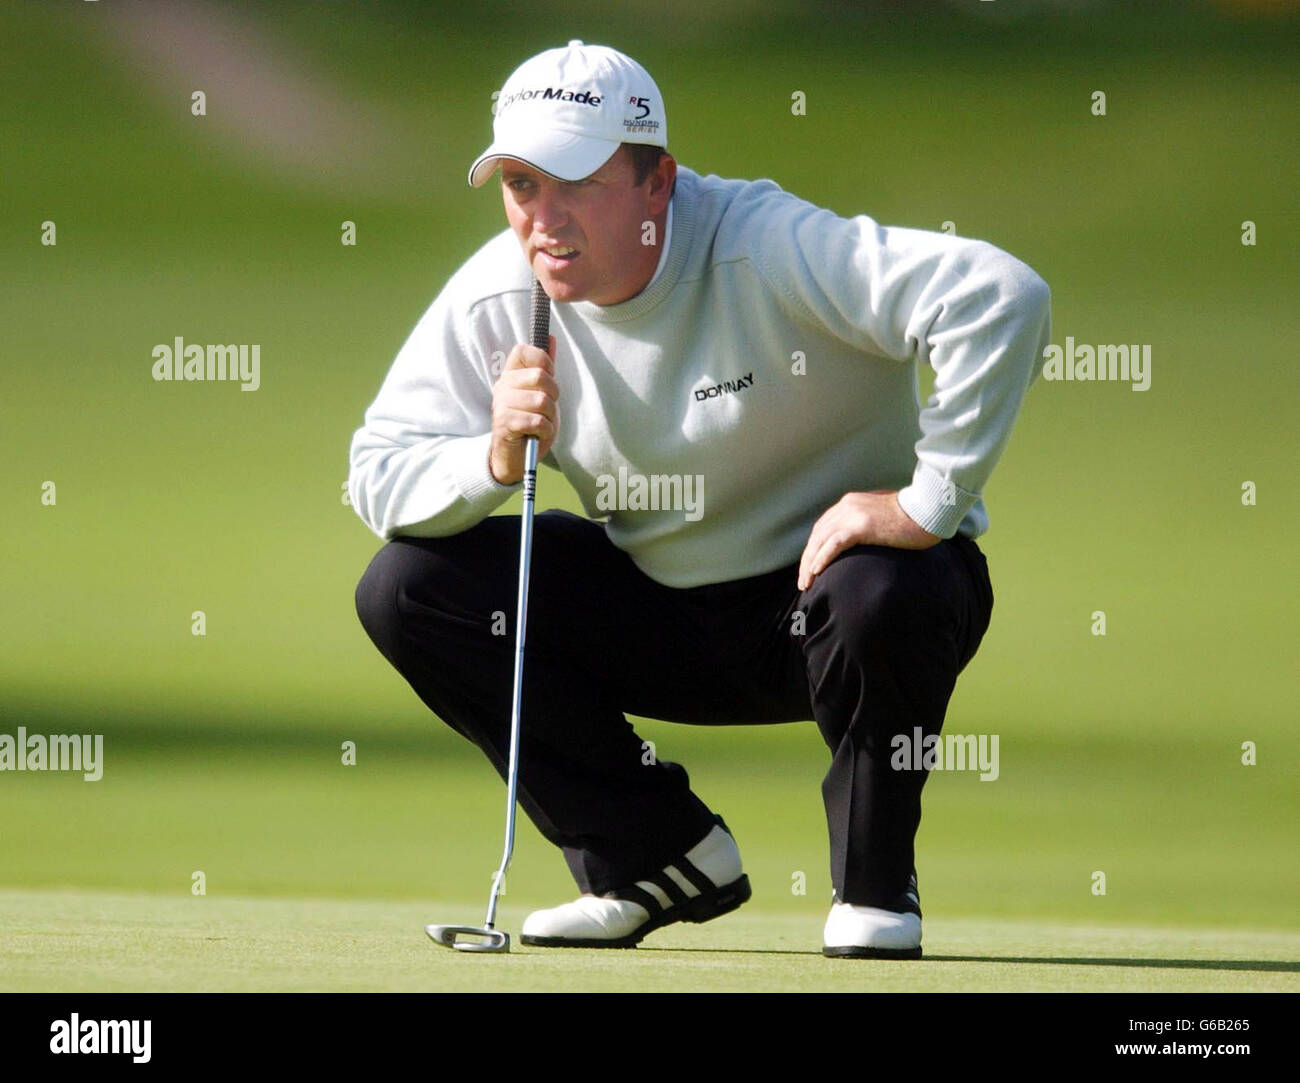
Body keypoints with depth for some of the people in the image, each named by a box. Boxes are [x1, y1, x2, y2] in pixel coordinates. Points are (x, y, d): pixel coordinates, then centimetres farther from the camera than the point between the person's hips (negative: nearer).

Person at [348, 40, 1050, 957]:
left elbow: (1001, 297, -37)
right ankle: (663, 854, 0)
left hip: (820, 580, -5)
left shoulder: (768, 249, -27)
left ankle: (876, 884, -9)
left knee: (879, 594, -40)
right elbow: (378, 476, -7)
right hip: (664, 614, 5)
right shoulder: (493, 299, -10)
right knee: (406, 589, -11)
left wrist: (929, 504, -36)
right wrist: (498, 456, -28)